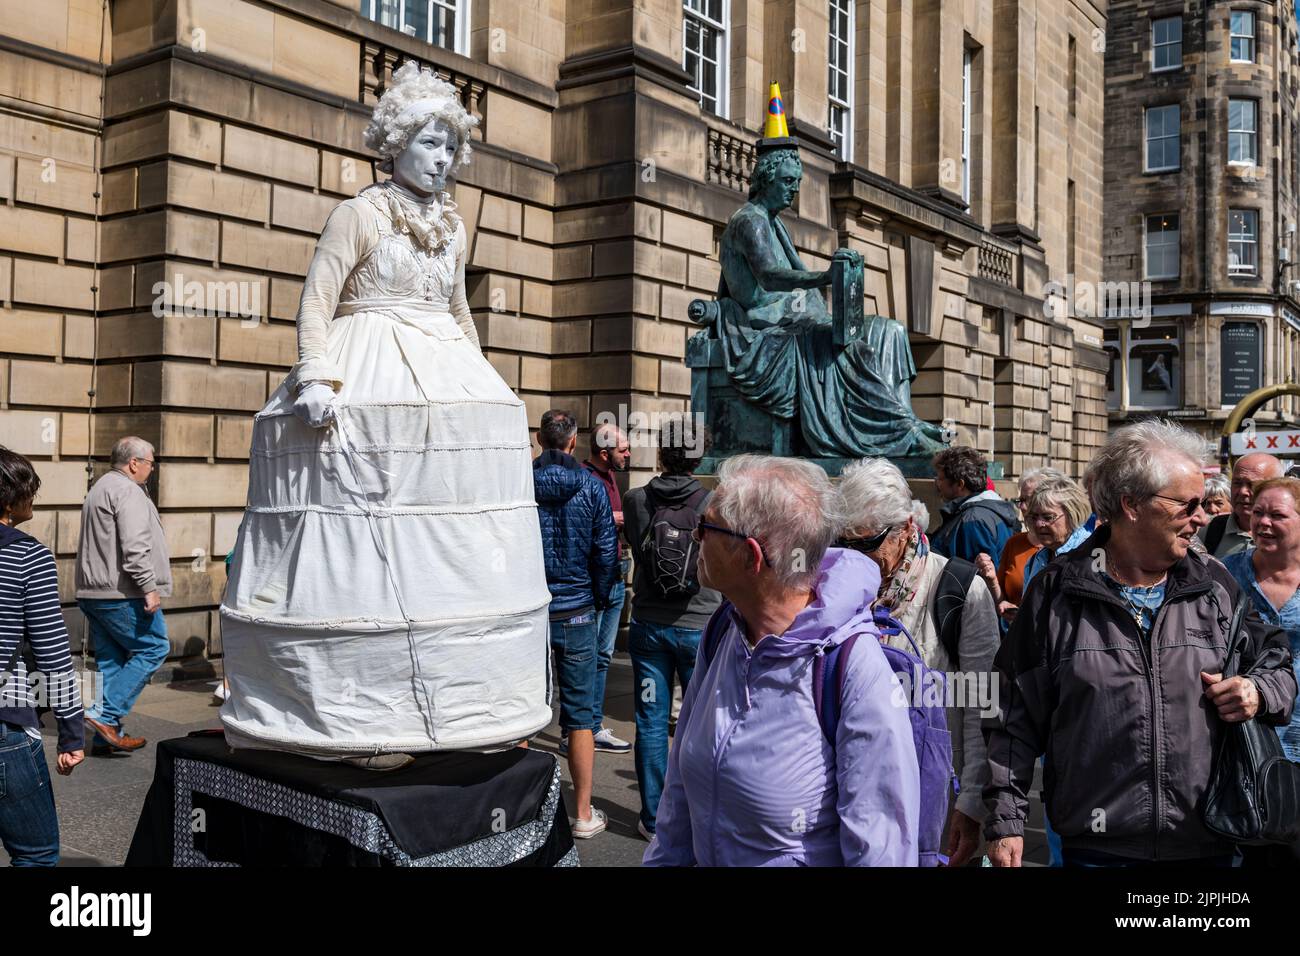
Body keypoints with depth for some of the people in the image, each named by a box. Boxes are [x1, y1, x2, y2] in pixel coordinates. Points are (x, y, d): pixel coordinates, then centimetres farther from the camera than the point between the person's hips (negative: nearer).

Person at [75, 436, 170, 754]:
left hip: (94, 592, 10)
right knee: (154, 648, -3)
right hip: (121, 594, -10)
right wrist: (150, 588, -20)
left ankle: (106, 735, 14)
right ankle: (105, 713, -8)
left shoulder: (99, 488, 22)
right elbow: (134, 546, -22)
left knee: (110, 660, 12)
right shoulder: (128, 491, -12)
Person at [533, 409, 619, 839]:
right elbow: (606, 552, -3)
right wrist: (599, 601, 10)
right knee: (579, 714, 7)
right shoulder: (591, 486, -4)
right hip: (576, 613, 0)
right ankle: (583, 813, 13)